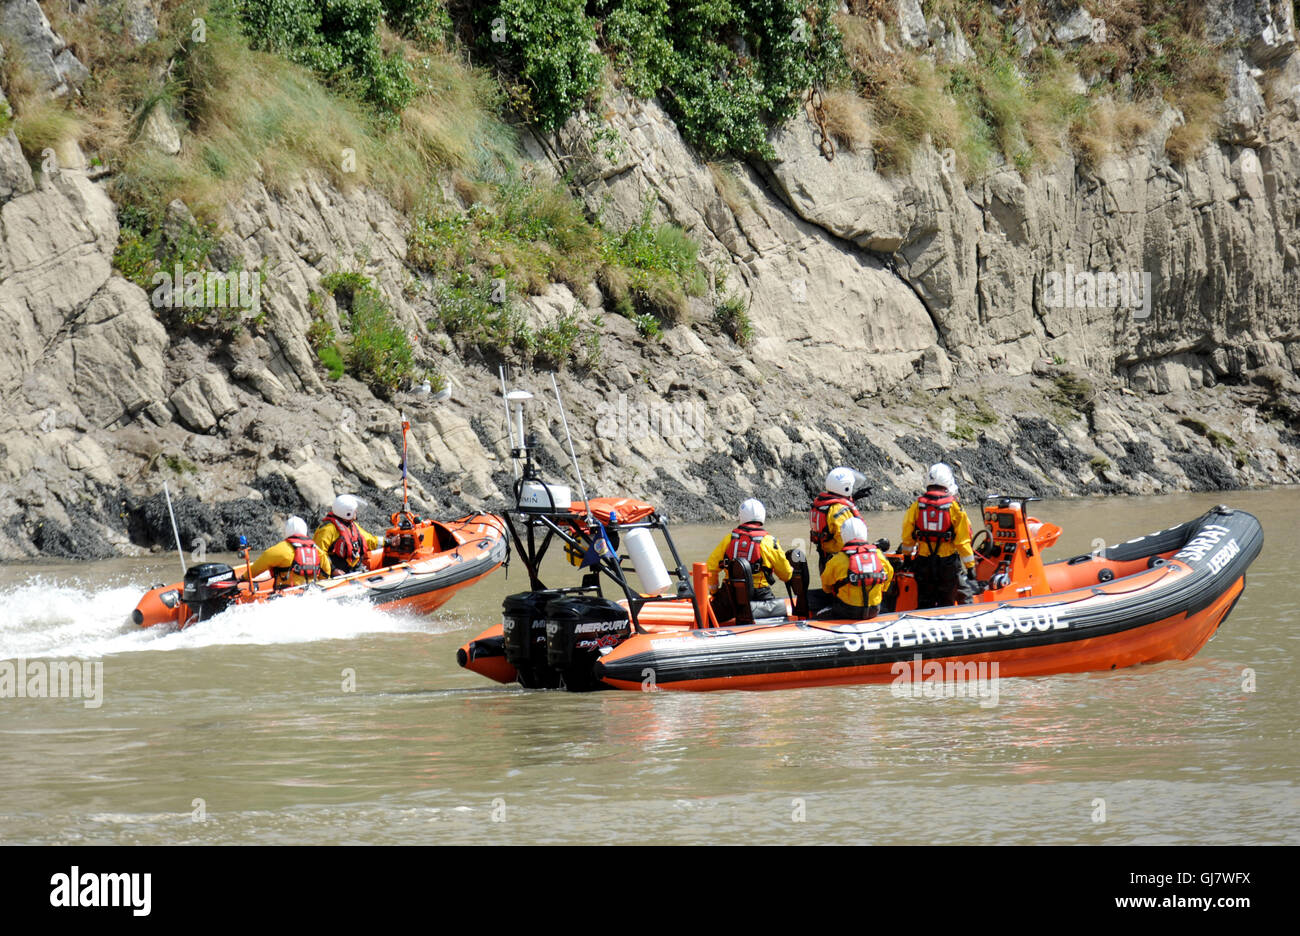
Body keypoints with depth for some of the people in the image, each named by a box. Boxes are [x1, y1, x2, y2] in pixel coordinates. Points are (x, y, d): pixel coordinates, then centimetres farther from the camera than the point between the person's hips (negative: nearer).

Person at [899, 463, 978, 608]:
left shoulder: (917, 506, -2)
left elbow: (907, 536, 5)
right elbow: (963, 541, -7)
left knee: (924, 603, 9)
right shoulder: (954, 507, -8)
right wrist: (970, 566, 0)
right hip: (948, 562, -2)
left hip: (923, 562, 2)